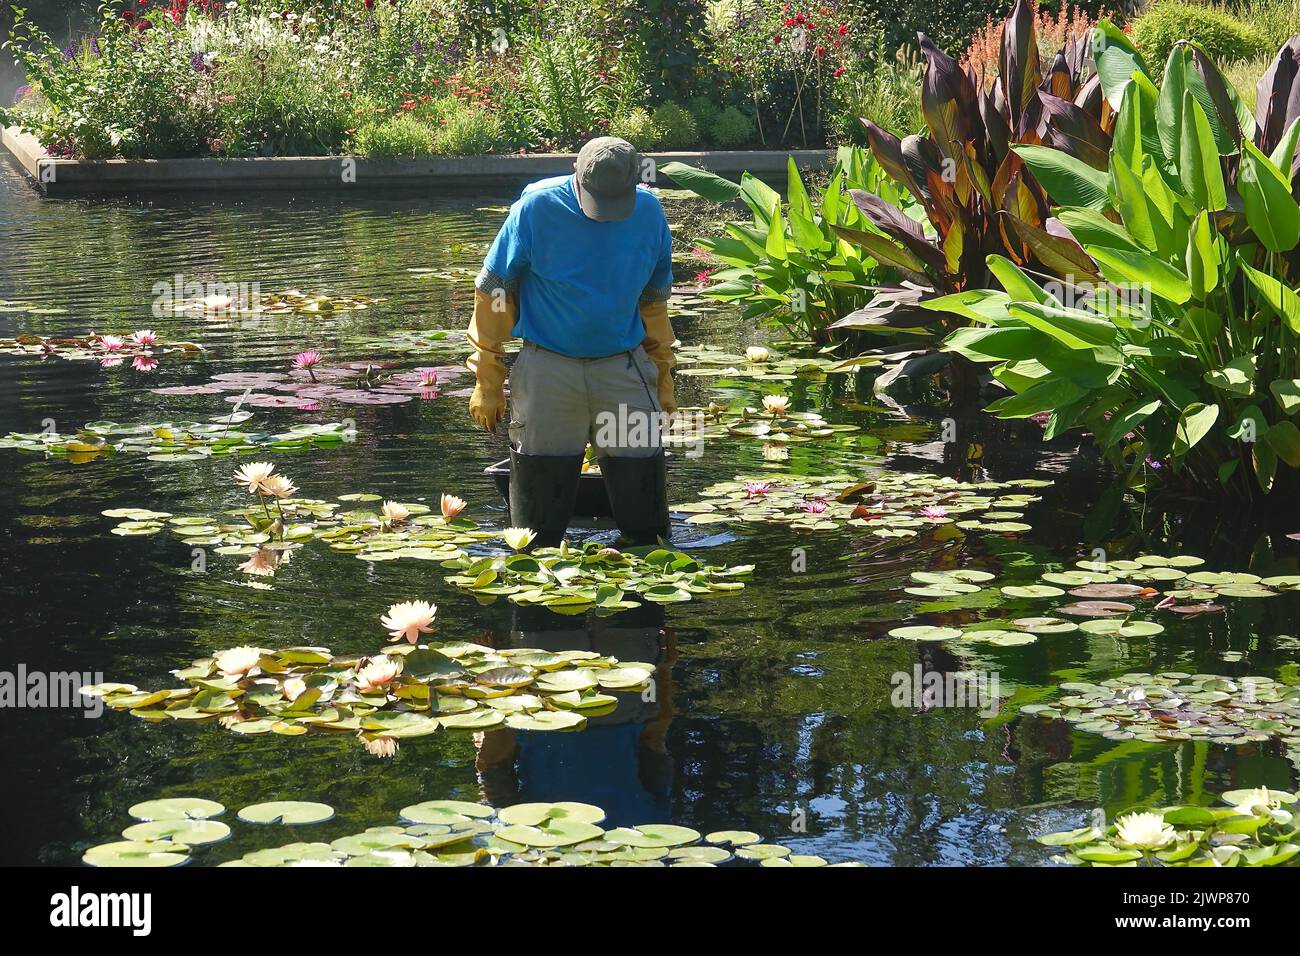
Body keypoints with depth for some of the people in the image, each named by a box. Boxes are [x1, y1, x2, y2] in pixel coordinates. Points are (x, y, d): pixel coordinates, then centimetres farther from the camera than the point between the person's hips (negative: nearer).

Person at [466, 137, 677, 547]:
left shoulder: (649, 212, -1)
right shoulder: (536, 208, -11)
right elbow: (493, 293, -3)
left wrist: (662, 376, 16)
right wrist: (487, 382, -2)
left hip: (624, 370, 2)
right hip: (547, 371, -2)